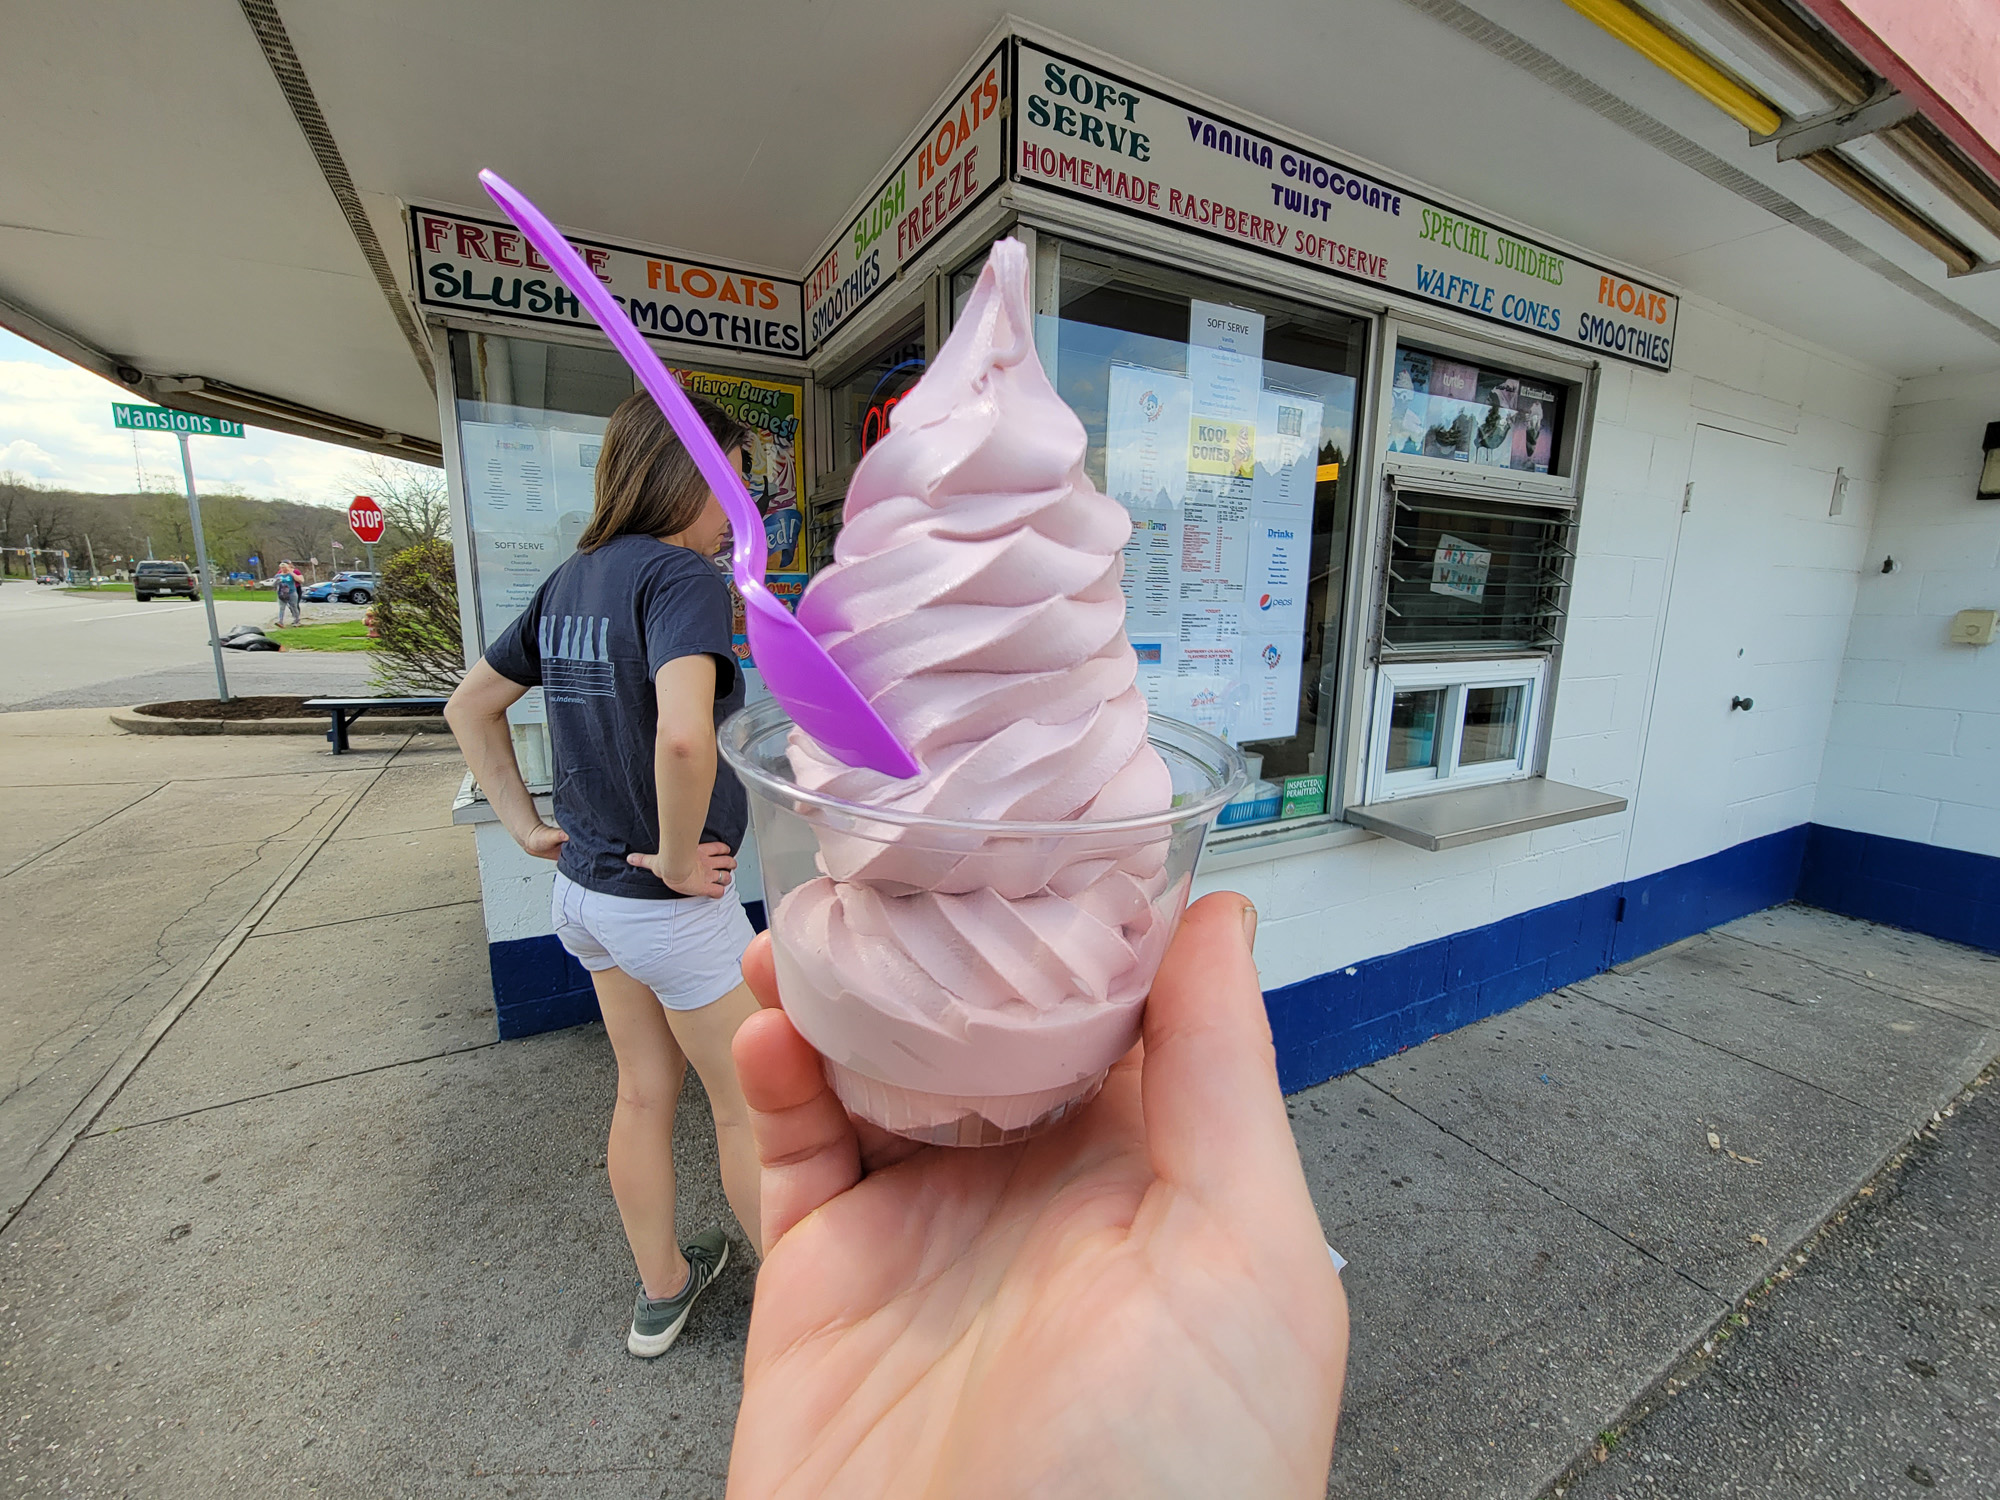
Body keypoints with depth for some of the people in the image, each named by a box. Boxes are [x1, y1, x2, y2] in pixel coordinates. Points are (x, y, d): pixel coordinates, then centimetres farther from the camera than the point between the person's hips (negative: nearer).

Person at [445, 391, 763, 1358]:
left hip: (584, 886, 8)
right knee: (751, 1106, 13)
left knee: (645, 1094, 24)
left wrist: (528, 828, 12)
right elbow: (684, 736, -38)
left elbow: (470, 706, 16)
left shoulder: (571, 580, 7)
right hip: (671, 906, -8)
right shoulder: (683, 574, -20)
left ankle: (661, 1291, 45)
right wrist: (679, 858, -21)